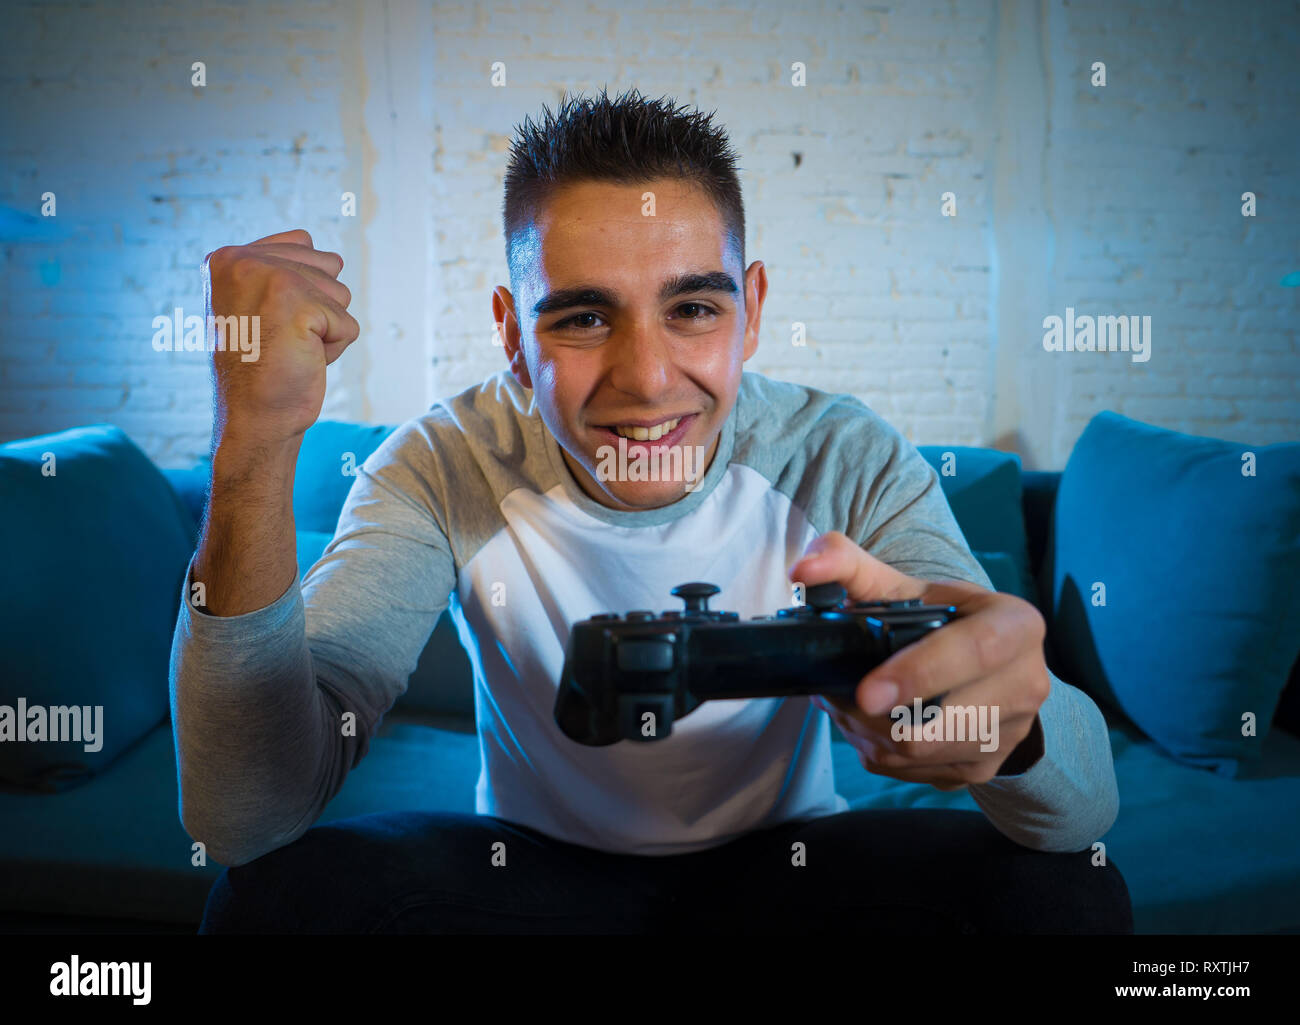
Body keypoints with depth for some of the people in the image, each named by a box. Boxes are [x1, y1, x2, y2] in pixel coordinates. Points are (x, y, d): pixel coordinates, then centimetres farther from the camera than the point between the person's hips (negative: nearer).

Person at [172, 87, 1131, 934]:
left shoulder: (849, 463, -18)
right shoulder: (445, 469, -18)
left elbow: (1086, 812, -24)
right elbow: (243, 820, -28)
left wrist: (1015, 715, -51)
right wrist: (254, 452, -41)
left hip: (782, 862, 1)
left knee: (1070, 894, -24)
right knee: (275, 893, -26)